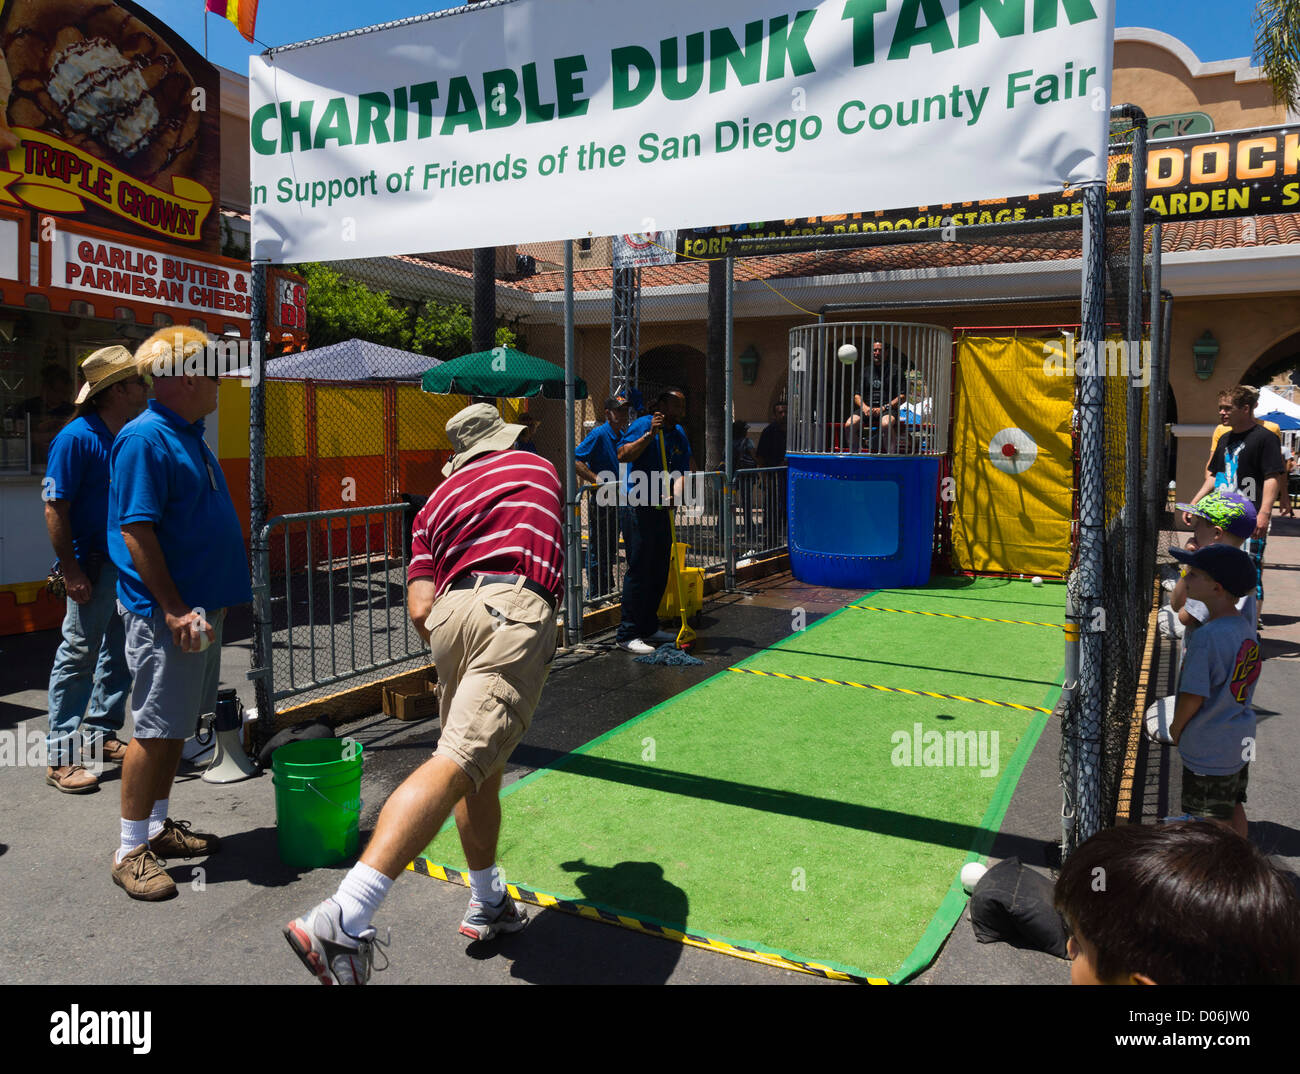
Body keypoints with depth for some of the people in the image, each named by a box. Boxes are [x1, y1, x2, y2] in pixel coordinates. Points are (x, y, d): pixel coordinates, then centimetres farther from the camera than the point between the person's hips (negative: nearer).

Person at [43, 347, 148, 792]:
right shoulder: (76, 438, -12)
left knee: (121, 653, 14)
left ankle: (100, 735, 27)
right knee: (79, 655, -1)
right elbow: (55, 509, -14)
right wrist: (71, 570, -18)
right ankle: (60, 755, 7)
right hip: (94, 567, -8)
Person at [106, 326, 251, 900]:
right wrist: (173, 609, -22)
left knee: (179, 724, 16)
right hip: (165, 614, -9)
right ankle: (131, 851, 11)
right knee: (156, 729, -1)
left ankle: (159, 826, 30)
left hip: (201, 606, 9)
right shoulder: (145, 439, -15)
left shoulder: (189, 437, 14)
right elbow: (136, 531, -20)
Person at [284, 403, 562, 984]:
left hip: (451, 612, 4)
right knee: (457, 763, -16)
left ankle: (488, 904, 35)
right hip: (514, 611, -4)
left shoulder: (437, 502, 25)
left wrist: (449, 657, 30)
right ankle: (343, 919, -28)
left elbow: (420, 611, 13)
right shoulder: (540, 468, 28)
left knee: (482, 765, 20)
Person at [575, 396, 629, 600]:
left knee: (611, 549, 16)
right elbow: (576, 461, -20)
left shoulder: (622, 436, 12)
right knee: (597, 550, -1)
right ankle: (595, 595, 6)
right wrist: (595, 479, -27)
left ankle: (607, 591, 28)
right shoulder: (599, 434, -13)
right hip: (600, 501, -8)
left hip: (616, 500, 8)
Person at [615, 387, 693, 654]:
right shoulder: (643, 425, -8)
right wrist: (650, 434, -28)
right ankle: (628, 635, -1)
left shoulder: (679, 434, 14)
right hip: (637, 509, -8)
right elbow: (623, 455, -22)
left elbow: (684, 469, 9)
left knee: (660, 571, 12)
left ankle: (648, 628, 25)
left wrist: (674, 493, -10)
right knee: (639, 570, -7)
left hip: (661, 510, 8)